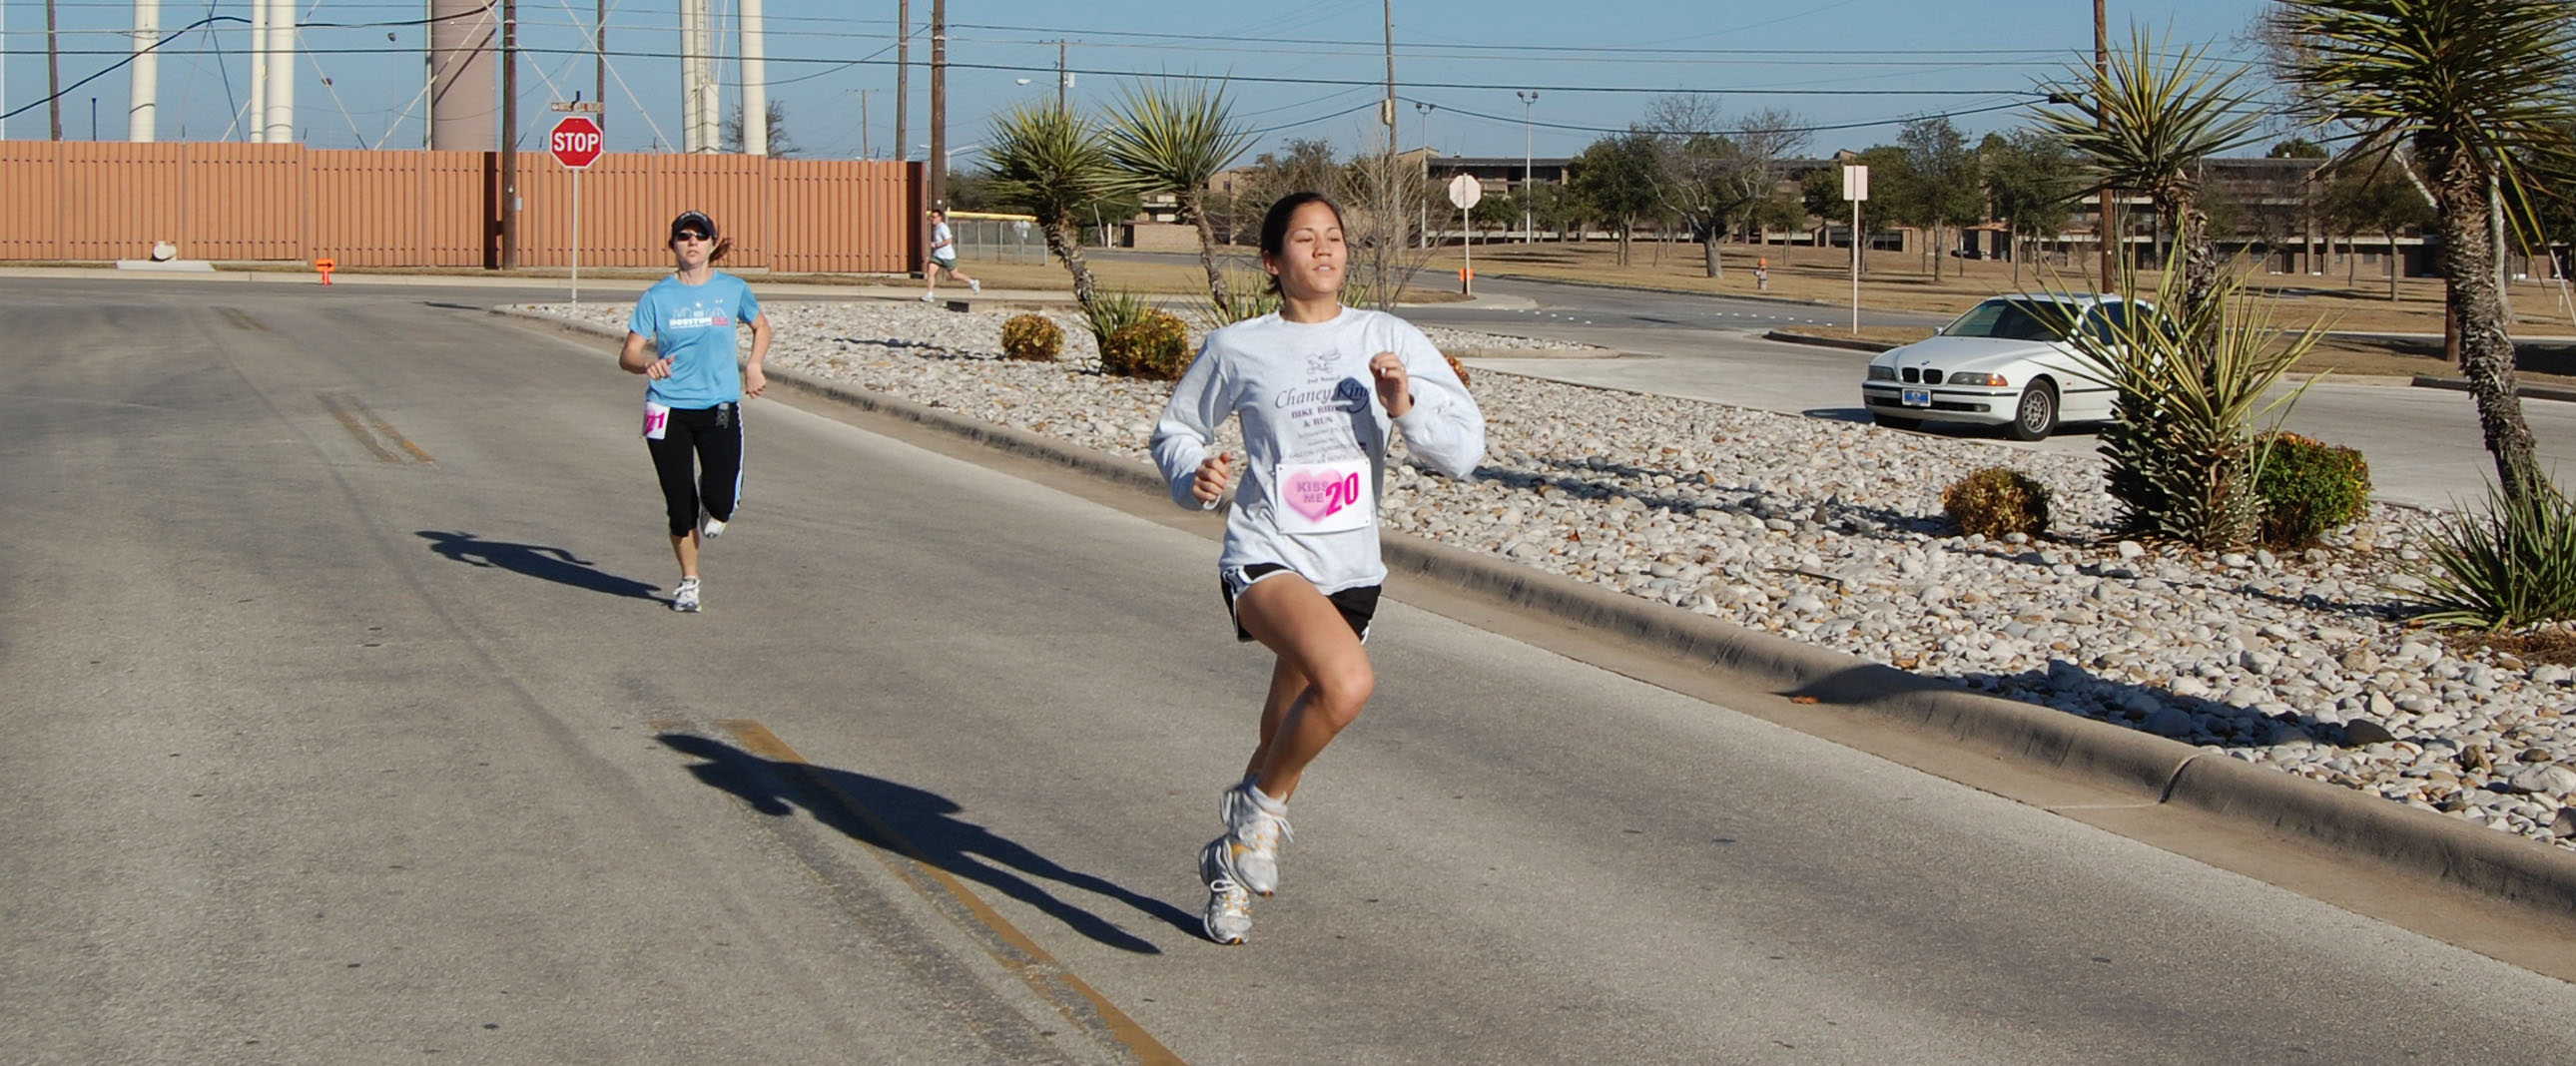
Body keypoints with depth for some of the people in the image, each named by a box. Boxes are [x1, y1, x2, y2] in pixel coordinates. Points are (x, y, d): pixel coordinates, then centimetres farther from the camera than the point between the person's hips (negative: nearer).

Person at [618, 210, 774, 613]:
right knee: (680, 505, 2)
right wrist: (648, 364, -24)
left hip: (719, 408, 0)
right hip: (668, 409, 0)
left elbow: (761, 327, 22)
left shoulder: (733, 289, 3)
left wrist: (753, 366, 6)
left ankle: (712, 507, 26)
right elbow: (627, 355, -3)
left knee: (721, 501, -13)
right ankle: (688, 580, 24)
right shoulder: (657, 296, -1)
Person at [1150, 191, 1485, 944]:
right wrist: (1194, 473, -8)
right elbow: (1175, 430, 14)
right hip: (1267, 560, -4)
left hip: (1350, 570, 4)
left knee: (1290, 742, 17)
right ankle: (1260, 804, -6)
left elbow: (1464, 449, 1)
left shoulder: (1391, 340, 3)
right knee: (1348, 683, -33)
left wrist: (1404, 407, -17)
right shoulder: (1237, 349, -1)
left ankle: (1231, 865, 44)